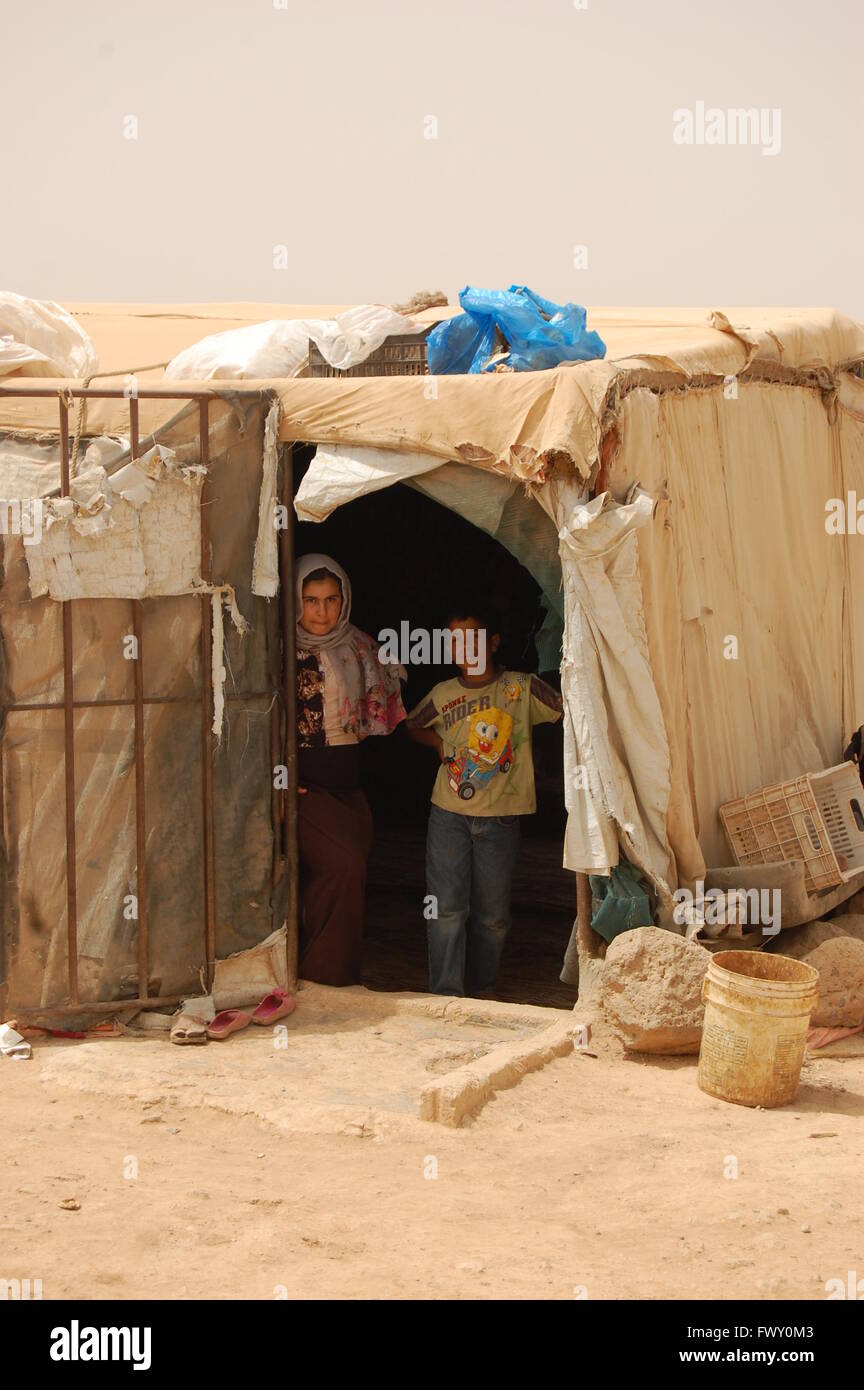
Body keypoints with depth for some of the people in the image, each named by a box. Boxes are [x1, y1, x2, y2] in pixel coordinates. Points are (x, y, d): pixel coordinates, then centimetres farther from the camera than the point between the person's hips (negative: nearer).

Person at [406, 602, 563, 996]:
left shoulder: (522, 688, -2)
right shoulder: (443, 694, 7)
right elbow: (412, 724, 26)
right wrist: (440, 743, 9)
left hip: (500, 819, -1)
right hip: (448, 815, 1)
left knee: (492, 915, 6)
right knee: (445, 909, -7)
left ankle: (479, 992, 23)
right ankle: (445, 996, -4)